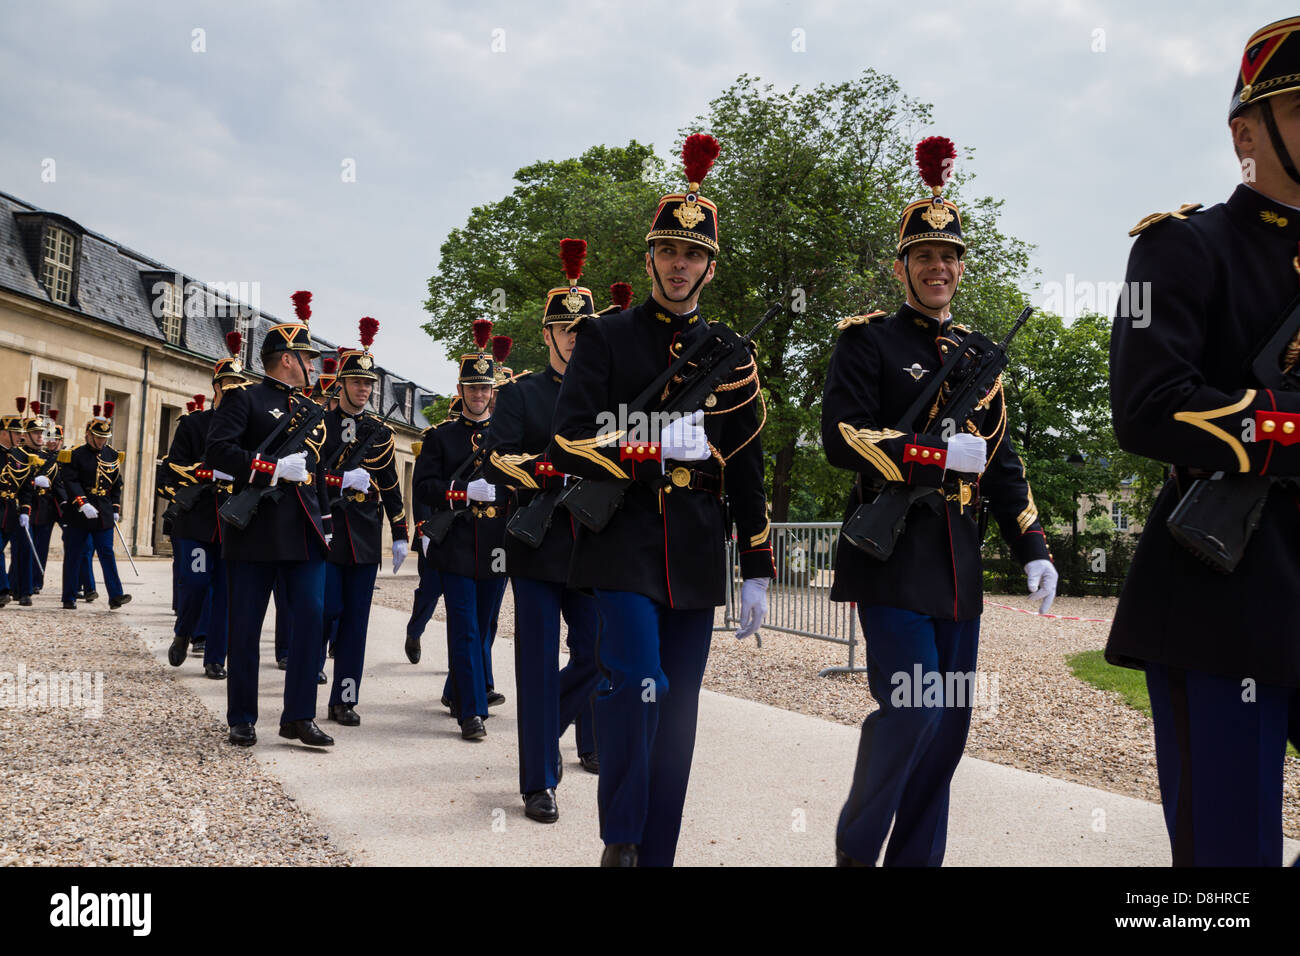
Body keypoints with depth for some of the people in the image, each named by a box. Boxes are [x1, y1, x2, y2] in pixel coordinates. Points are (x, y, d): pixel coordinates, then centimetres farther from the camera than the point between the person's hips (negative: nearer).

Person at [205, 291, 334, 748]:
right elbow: (217, 452, -14)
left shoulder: (311, 410, 18)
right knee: (245, 627, 2)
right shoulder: (244, 398, -2)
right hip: (255, 530, -5)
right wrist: (275, 469, -19)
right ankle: (242, 720, 14)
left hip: (303, 533, 6)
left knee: (311, 616, -3)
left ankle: (299, 716, 5)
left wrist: (324, 523, 18)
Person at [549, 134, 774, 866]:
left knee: (677, 711, 6)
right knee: (637, 681, -18)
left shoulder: (729, 355, 11)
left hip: (697, 553, 3)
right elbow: (568, 445, -6)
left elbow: (747, 472, 12)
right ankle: (620, 837, 1)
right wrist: (657, 444, -17)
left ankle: (658, 853, 17)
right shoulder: (606, 338, 4)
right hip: (624, 539, -3)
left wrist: (759, 572, 8)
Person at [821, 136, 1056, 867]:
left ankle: (917, 857, 18)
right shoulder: (868, 340, 1)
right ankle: (856, 847, 8)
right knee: (911, 709, -13)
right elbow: (843, 436, -11)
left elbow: (1002, 461, 19)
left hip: (959, 558, 6)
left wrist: (1034, 549, 10)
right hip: (892, 552, -6)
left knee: (951, 723, 6)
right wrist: (941, 454, -17)